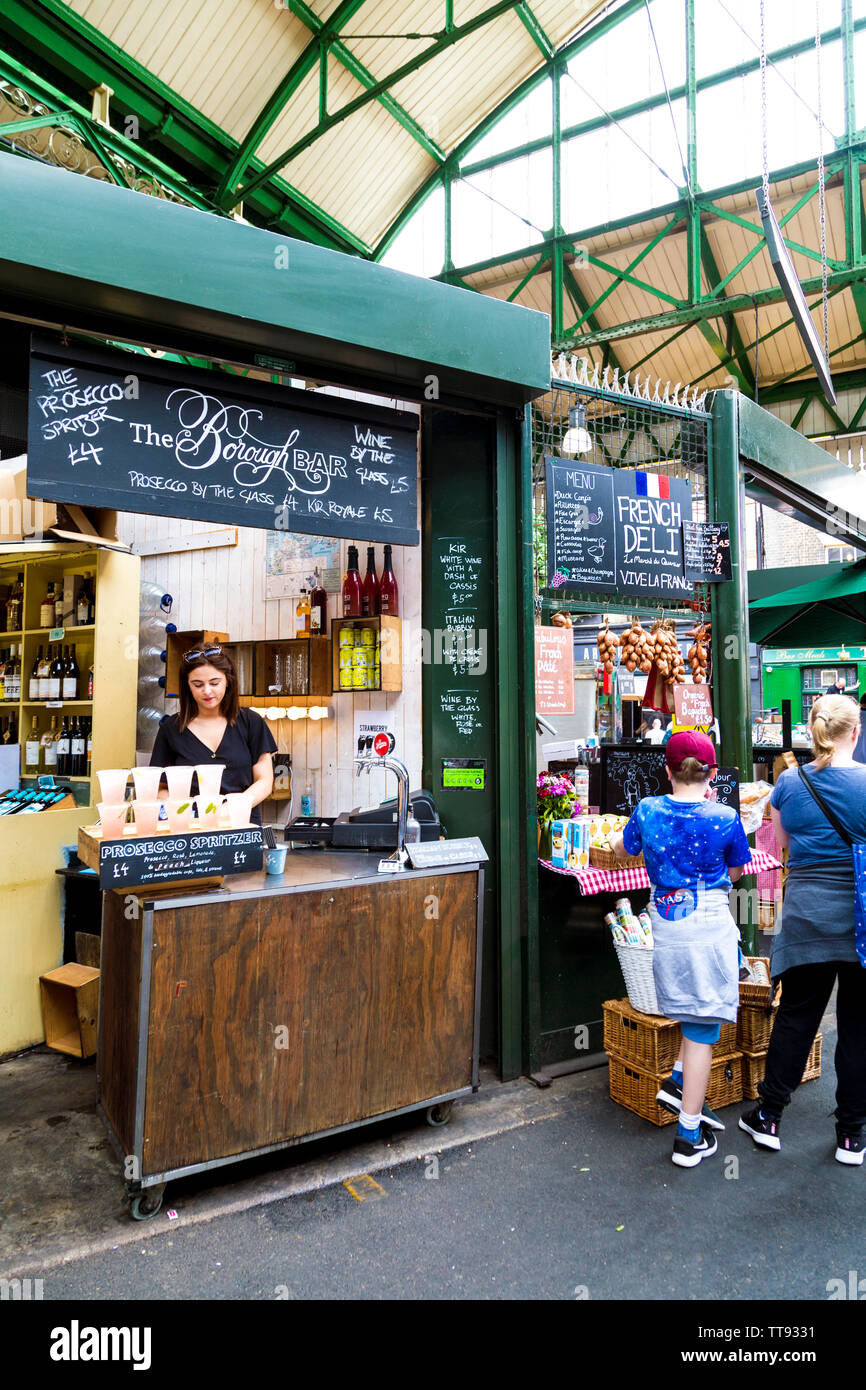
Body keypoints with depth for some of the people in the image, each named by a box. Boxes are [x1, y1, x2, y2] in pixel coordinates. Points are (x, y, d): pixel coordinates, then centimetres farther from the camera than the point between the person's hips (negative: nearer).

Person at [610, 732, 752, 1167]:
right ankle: (689, 1135, 12)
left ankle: (679, 1082, 22)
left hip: (664, 923, 4)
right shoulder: (725, 819, -11)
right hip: (710, 922, -4)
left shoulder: (647, 810, -4)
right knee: (703, 1025, 4)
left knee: (697, 1013, 28)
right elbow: (735, 872, 6)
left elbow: (621, 849, 15)